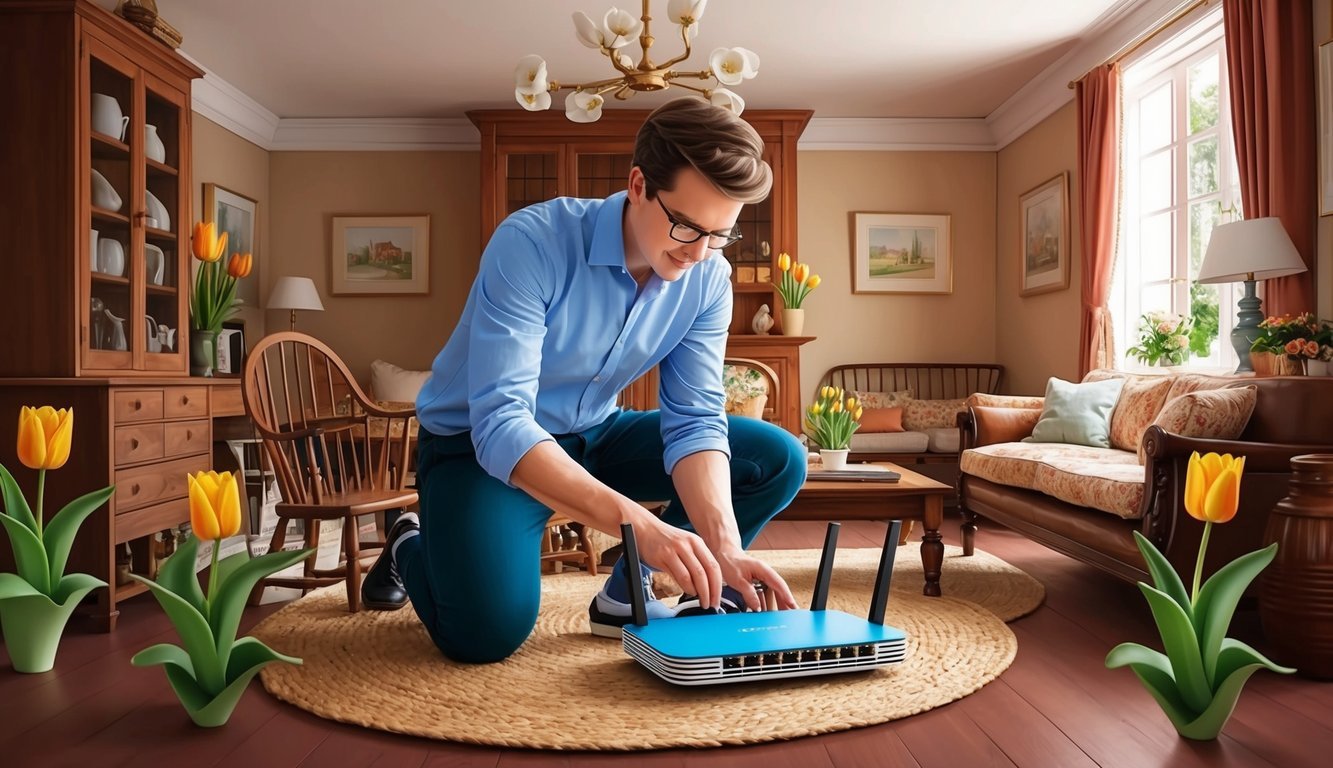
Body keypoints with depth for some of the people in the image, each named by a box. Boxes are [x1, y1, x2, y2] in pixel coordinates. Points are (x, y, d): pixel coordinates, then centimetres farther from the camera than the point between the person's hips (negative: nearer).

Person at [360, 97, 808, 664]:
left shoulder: (708, 279, -12)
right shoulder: (531, 244, -29)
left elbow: (695, 421, -13)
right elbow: (499, 424, -36)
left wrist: (723, 546, -31)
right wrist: (636, 523, -46)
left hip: (593, 435, 5)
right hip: (477, 443, -5)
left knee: (777, 460, -6)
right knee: (488, 631, -28)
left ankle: (626, 593, 6)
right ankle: (411, 549, 8)